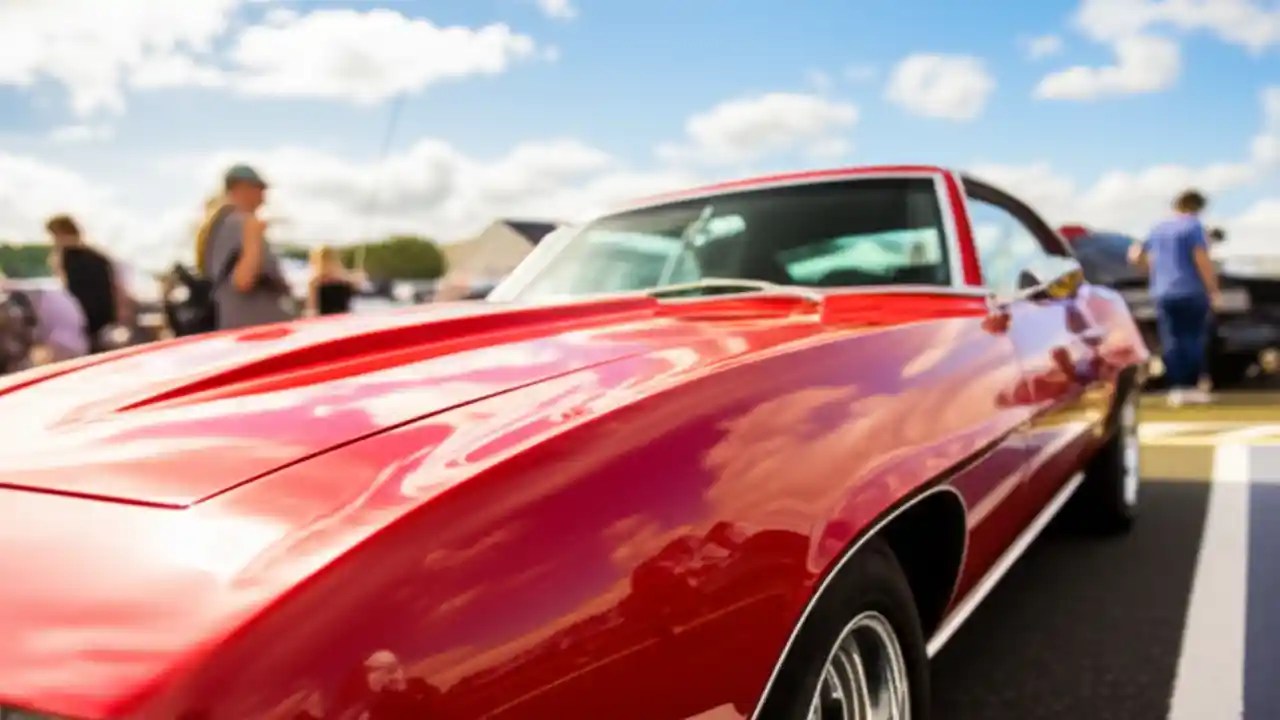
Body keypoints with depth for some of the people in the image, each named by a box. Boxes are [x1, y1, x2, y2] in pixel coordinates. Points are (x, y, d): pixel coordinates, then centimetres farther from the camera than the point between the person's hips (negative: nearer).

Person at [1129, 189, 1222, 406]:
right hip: (1191, 292, -5)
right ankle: (1192, 387, -1)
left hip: (1162, 294, 5)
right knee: (1194, 339, 1)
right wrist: (1214, 290, -10)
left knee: (1172, 342, 3)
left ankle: (1176, 388, 1)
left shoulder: (1158, 229, 13)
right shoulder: (1193, 226, -5)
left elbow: (1135, 256, 17)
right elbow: (1202, 260, -14)